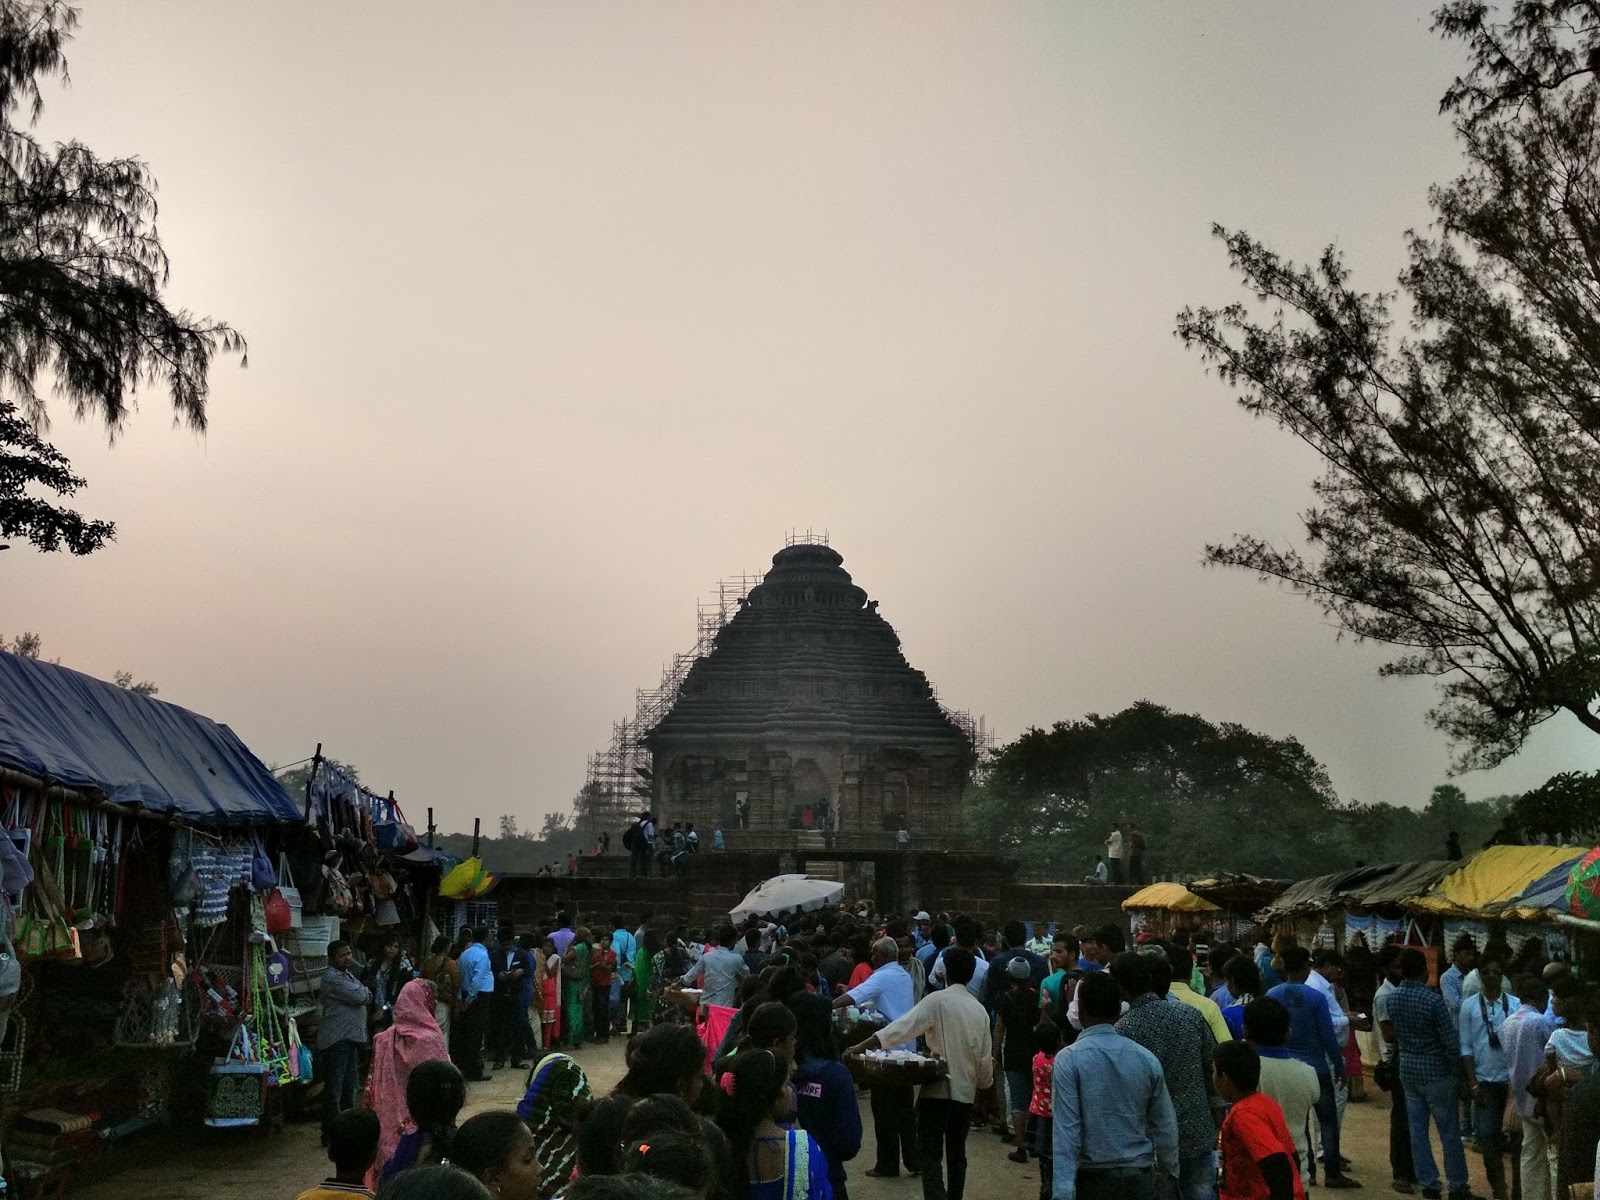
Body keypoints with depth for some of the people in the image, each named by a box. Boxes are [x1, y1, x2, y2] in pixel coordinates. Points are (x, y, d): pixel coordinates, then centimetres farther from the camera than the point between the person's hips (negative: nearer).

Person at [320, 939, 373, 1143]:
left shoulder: (348, 974, 17)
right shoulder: (331, 977, -14)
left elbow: (367, 997, 17)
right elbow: (359, 996, -20)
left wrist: (363, 992, -3)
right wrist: (365, 990, 0)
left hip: (351, 1037, 10)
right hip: (337, 1038, -10)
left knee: (349, 1088, 16)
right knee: (334, 1088, -7)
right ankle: (330, 1133, -3)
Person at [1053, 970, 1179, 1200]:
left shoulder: (1069, 1060, -11)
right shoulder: (1147, 1059, -1)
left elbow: (1066, 1130, -15)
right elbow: (1165, 1126, 6)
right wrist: (1171, 1172, 21)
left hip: (1091, 1180, -3)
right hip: (1139, 1178, 3)